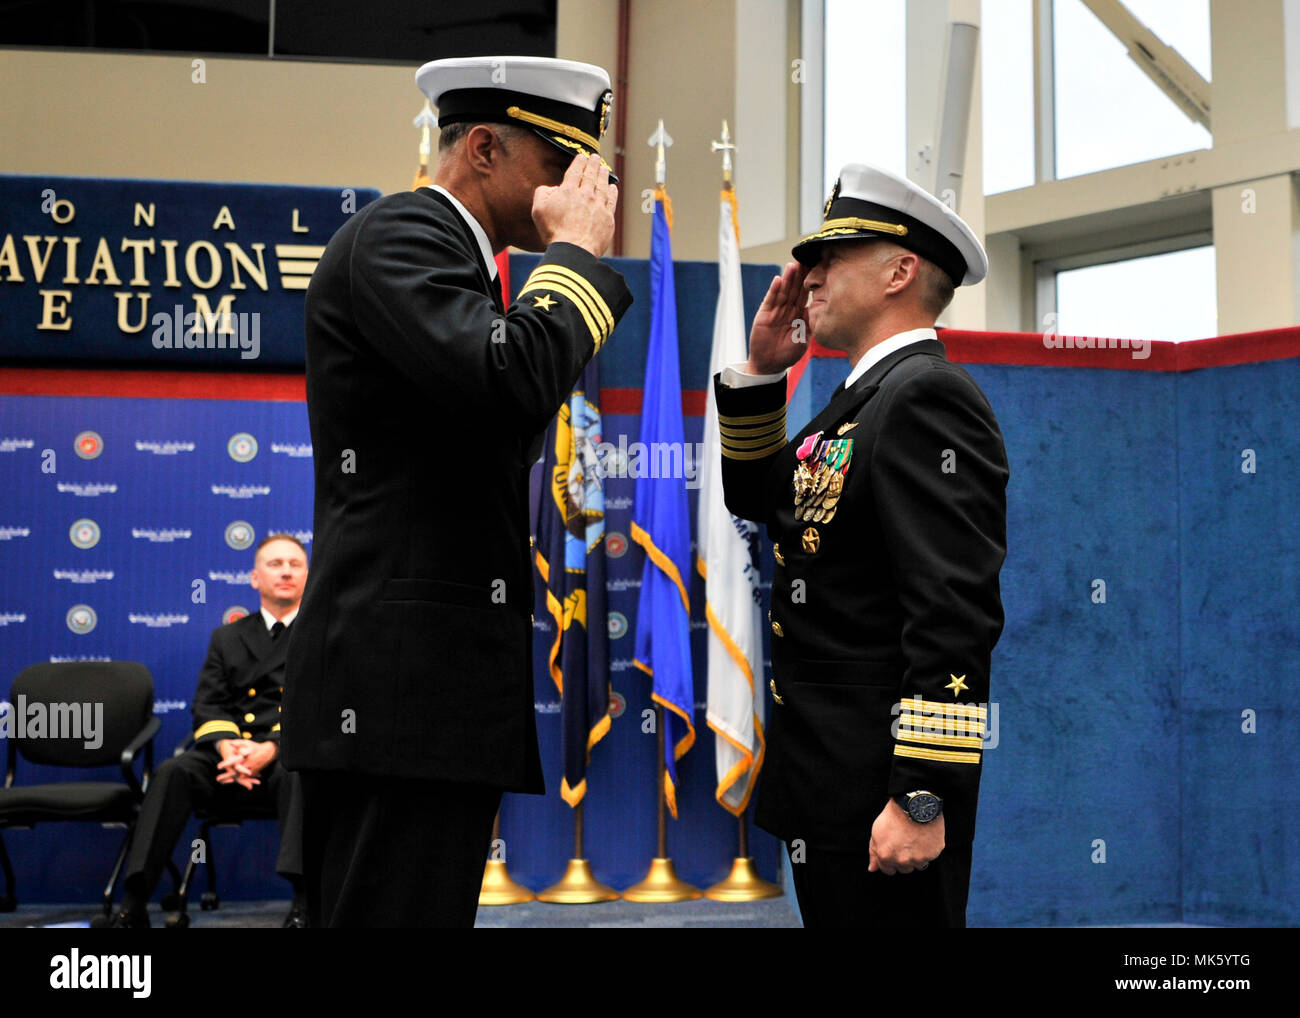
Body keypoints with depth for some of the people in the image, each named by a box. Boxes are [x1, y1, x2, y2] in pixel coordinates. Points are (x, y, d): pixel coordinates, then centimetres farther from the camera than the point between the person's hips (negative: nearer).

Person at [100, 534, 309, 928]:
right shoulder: (227, 637, 22)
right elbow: (207, 706, 11)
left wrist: (272, 748, -19)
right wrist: (226, 745, -13)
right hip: (229, 753, 3)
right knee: (173, 773, -26)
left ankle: (304, 907, -44)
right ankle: (132, 905, -29)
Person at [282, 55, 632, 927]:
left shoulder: (453, 257, 25)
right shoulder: (397, 233, -7)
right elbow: (512, 379, -23)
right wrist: (577, 250, -10)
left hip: (434, 687, 11)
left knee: (427, 908, 11)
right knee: (398, 911, -9)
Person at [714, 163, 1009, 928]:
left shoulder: (928, 397, -16)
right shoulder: (868, 398, 15)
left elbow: (957, 614, -23)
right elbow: (758, 497, 27)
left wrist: (922, 801, -26)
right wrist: (761, 371, 13)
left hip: (883, 796, -10)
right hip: (829, 781, 10)